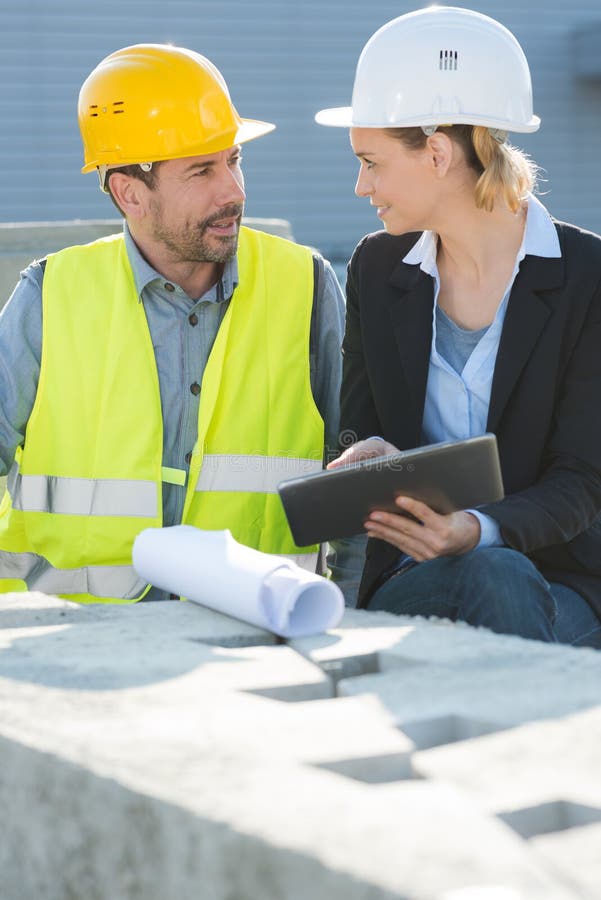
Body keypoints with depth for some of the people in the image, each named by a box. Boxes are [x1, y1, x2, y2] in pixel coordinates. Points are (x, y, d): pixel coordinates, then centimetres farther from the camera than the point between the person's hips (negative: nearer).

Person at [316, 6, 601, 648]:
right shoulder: (376, 269, 8)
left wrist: (478, 529, -31)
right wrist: (367, 453, -14)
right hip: (412, 579, 2)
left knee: (496, 572, -36)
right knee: (484, 576, -32)